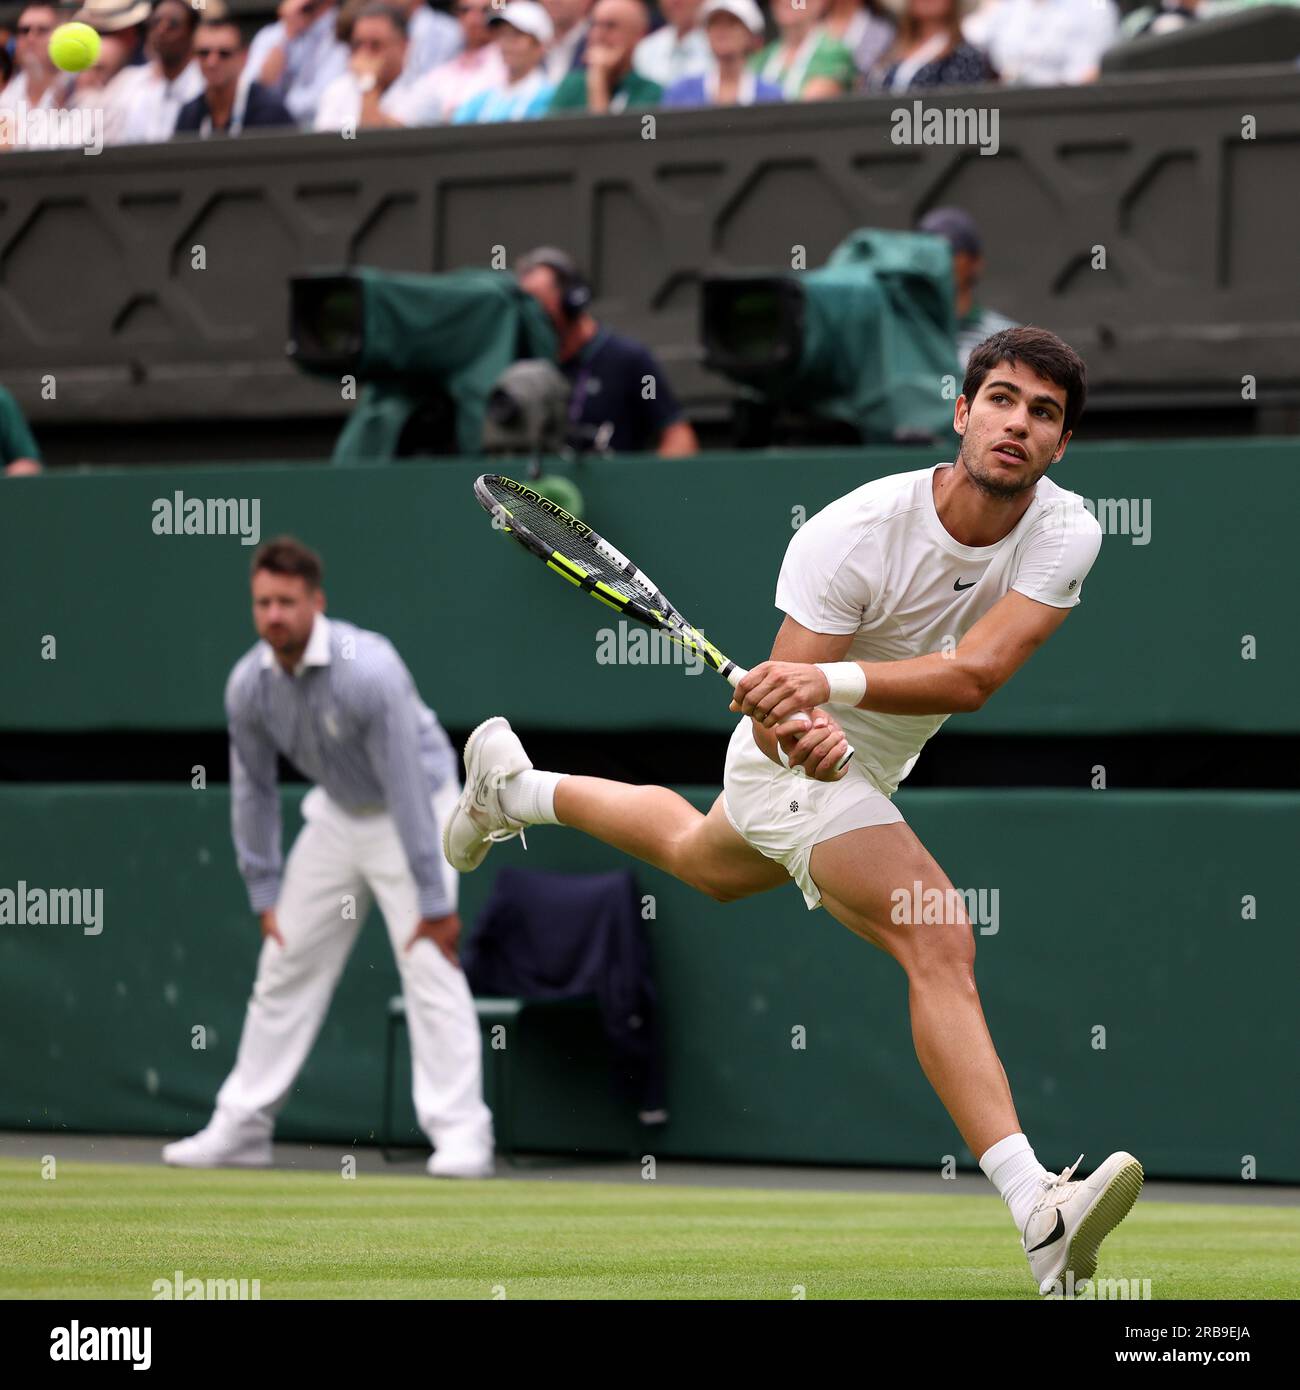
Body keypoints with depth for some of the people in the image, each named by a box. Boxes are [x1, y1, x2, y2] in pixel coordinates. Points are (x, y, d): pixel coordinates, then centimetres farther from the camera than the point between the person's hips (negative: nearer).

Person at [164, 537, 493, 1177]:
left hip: (414, 808, -6)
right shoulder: (248, 685, -14)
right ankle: (241, 1127, 16)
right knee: (285, 967, 7)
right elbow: (253, 789, 0)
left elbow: (407, 787, -30)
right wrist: (264, 893, 0)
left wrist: (434, 902, -29)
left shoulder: (368, 671, -32)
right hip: (336, 814, 6)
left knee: (429, 965, -18)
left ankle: (461, 1135, -18)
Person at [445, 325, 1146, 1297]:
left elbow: (974, 673, -35)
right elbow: (772, 710, -26)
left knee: (704, 864, 35)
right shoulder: (849, 535, -31)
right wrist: (797, 732, -51)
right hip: (800, 757, -7)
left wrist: (828, 682, -49)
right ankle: (1039, 1214, -36)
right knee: (939, 938, -26)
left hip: (873, 767, 7)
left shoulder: (1066, 534, -22)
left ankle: (514, 786, 59)